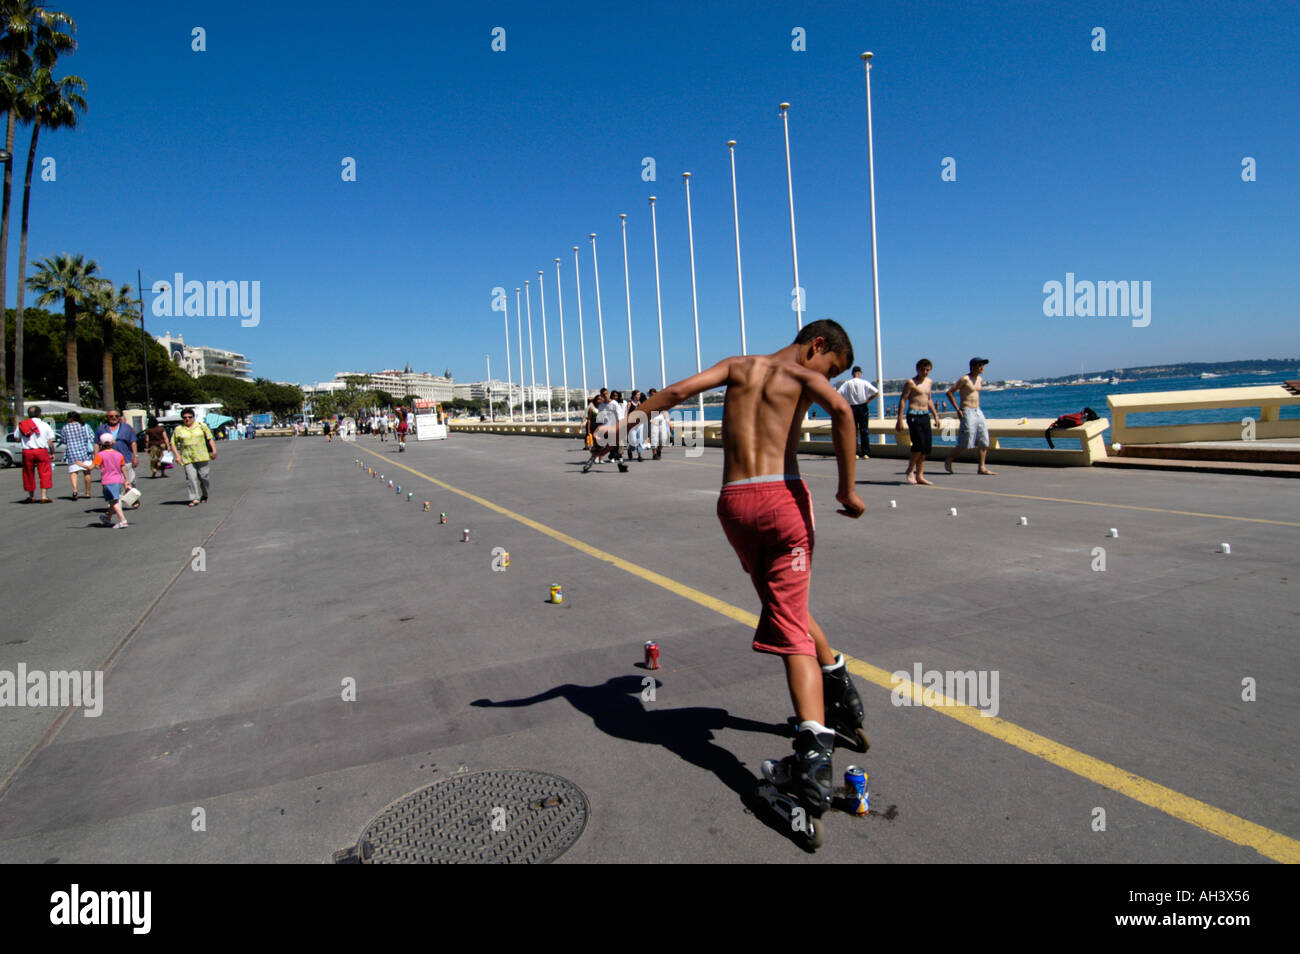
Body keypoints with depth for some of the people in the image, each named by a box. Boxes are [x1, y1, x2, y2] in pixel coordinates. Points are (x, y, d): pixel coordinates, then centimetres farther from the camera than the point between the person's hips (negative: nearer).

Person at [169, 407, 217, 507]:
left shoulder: (201, 425, 9)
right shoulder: (178, 429, 9)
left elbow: (210, 438, 9)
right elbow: (173, 443, 12)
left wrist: (214, 450, -2)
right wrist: (177, 455, 0)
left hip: (202, 457, 0)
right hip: (187, 458, 0)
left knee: (204, 476, 1)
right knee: (191, 478, -11)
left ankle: (204, 495, 22)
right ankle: (195, 498, -14)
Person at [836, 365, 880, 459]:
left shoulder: (847, 383, -2)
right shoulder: (864, 383, -3)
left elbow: (838, 394, -11)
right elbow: (876, 392, -10)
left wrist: (845, 402, 0)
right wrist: (868, 400, -1)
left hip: (852, 408, 0)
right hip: (862, 407, 0)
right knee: (864, 430, 6)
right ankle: (865, 453, 6)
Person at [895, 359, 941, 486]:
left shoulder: (929, 382, 17)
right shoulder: (911, 382, -5)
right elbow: (902, 400, -8)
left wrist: (936, 415, 21)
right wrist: (900, 420, -14)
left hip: (926, 416, 7)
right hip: (914, 416, -7)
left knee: (926, 447, 3)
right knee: (919, 445, -14)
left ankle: (919, 475, 9)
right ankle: (910, 471, 5)